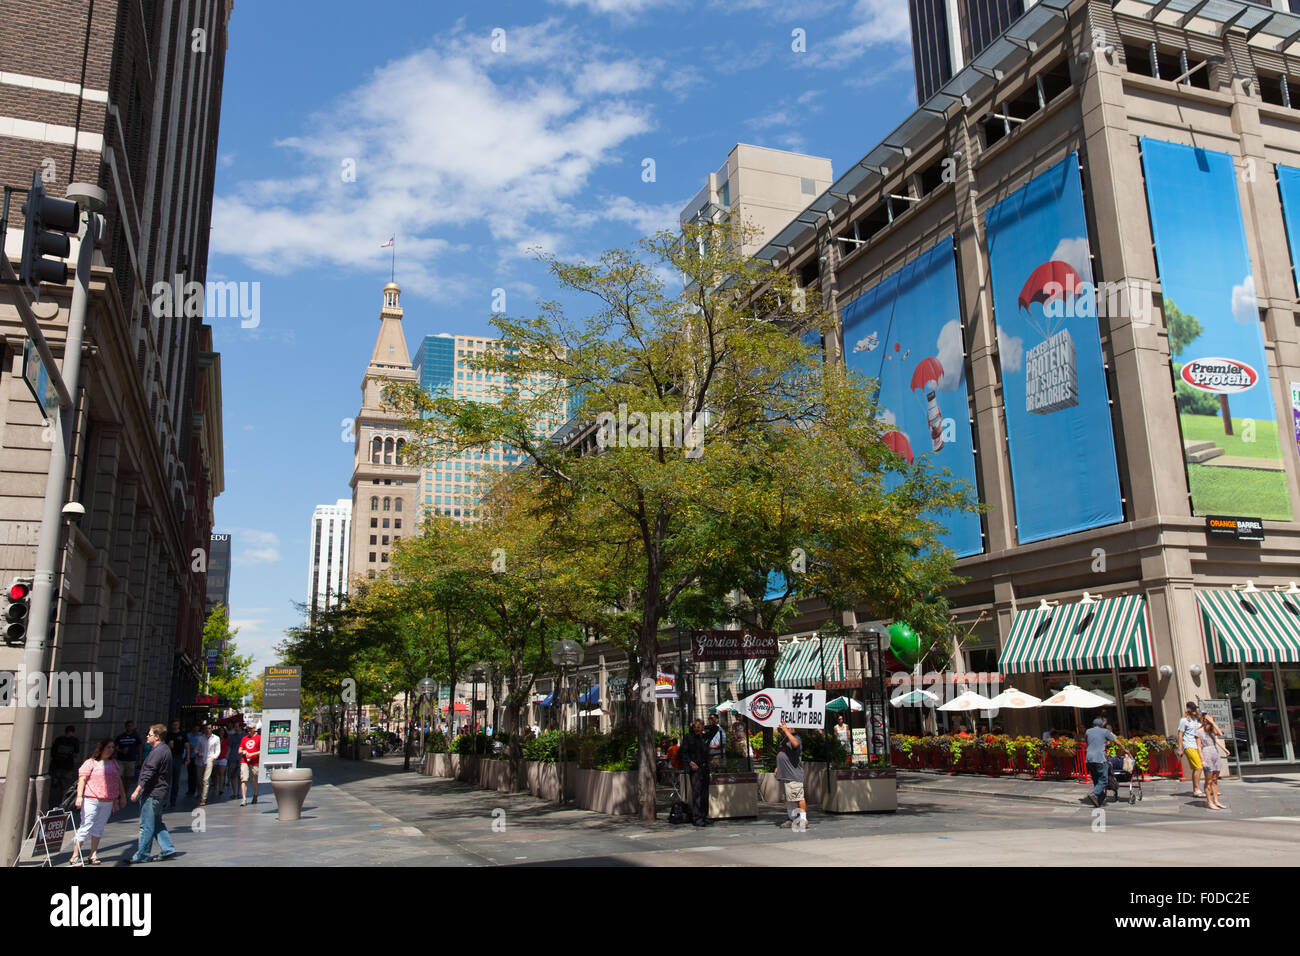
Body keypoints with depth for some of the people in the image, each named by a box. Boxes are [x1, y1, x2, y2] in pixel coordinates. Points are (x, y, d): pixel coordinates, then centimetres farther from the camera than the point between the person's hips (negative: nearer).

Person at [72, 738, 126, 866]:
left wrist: (123, 796, 22)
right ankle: (75, 856, 1)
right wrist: (79, 796, -15)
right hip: (91, 800, -5)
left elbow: (119, 781, 23)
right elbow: (82, 780, -5)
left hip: (108, 802, 5)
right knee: (86, 826, -7)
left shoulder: (114, 763, 16)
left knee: (99, 828, 8)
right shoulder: (91, 763, -1)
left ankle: (93, 855, 15)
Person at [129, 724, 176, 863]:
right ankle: (168, 849, 13)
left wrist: (137, 790, -18)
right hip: (160, 793, 10)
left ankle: (142, 855, 5)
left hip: (152, 794, -10)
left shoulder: (157, 752, -17)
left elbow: (148, 774, -21)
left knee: (146, 826, -2)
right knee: (157, 823, 15)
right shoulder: (166, 750, 15)